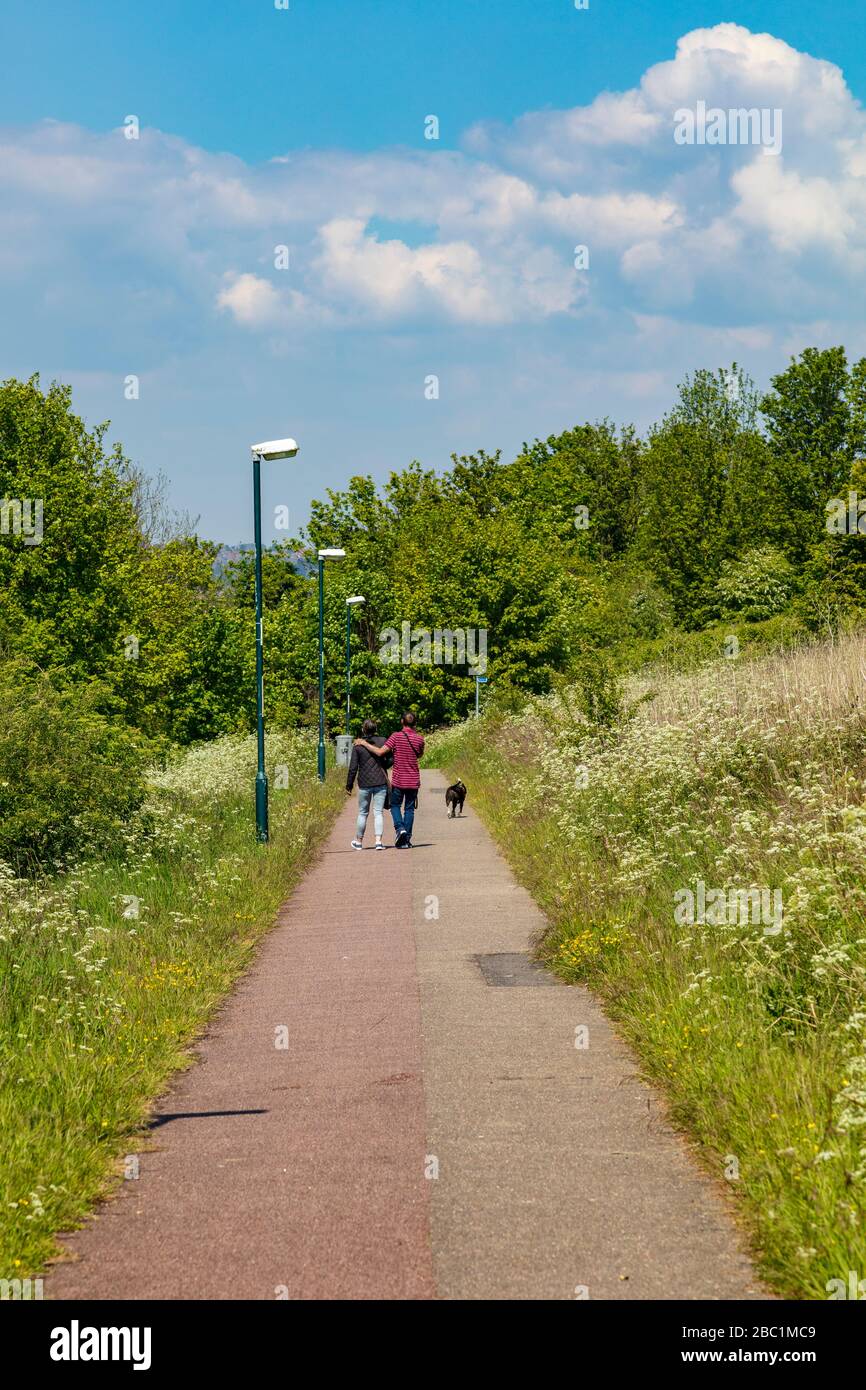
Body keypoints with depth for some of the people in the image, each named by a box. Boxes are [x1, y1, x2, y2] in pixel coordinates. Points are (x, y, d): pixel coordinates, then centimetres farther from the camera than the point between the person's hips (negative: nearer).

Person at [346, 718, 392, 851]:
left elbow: (353, 768, -5)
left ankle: (359, 841, 22)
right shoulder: (383, 741, -3)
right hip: (381, 783, 1)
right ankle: (378, 840, -9)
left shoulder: (358, 746, -5)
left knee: (363, 813, 12)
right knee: (378, 813, 2)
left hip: (364, 784, -1)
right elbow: (390, 760, 3)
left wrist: (349, 785, 3)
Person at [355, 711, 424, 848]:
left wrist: (363, 743, -7)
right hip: (413, 781, 2)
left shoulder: (396, 737, -11)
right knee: (409, 808, 9)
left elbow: (380, 752, -17)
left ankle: (400, 828, -10)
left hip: (398, 780, -2)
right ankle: (407, 839, 7)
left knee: (395, 805, 14)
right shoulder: (419, 739, -2)